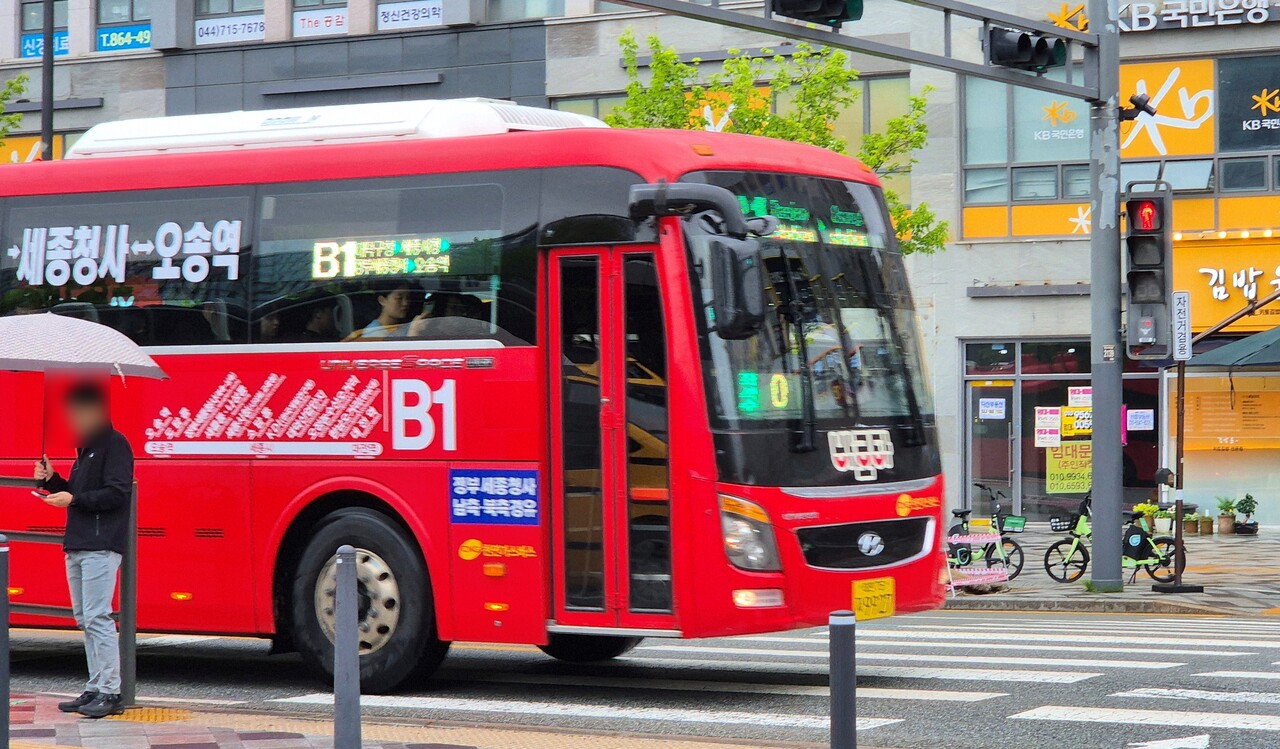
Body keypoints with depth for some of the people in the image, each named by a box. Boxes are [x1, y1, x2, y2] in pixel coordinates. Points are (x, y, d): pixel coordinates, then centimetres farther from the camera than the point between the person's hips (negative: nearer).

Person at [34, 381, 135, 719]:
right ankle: (95, 689, 15)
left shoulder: (115, 444, -9)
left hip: (101, 546, -10)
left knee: (97, 618, -12)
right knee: (85, 619, 10)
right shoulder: (85, 448, 21)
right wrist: (51, 480, 9)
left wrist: (74, 499, -20)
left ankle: (110, 694, -10)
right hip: (77, 545, 10)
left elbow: (117, 492, -17)